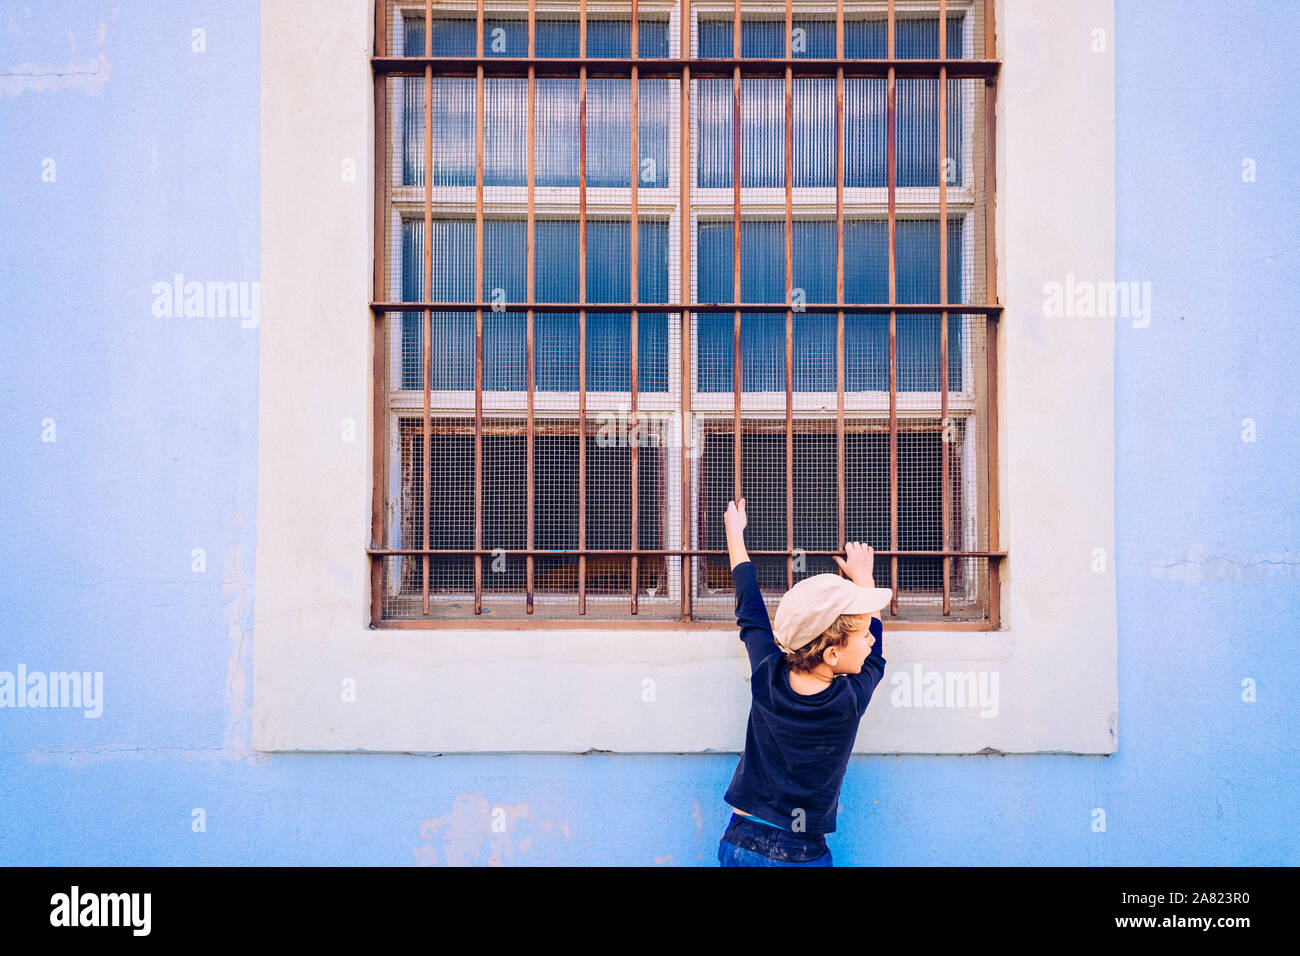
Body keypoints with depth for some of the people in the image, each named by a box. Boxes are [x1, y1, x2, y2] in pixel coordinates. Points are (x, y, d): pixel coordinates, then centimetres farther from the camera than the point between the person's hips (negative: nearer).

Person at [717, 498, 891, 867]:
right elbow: (876, 652, 7)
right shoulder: (851, 700, -16)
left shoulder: (767, 675, -10)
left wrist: (735, 534, 23)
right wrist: (863, 578, 21)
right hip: (802, 854, -3)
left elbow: (750, 608, 8)